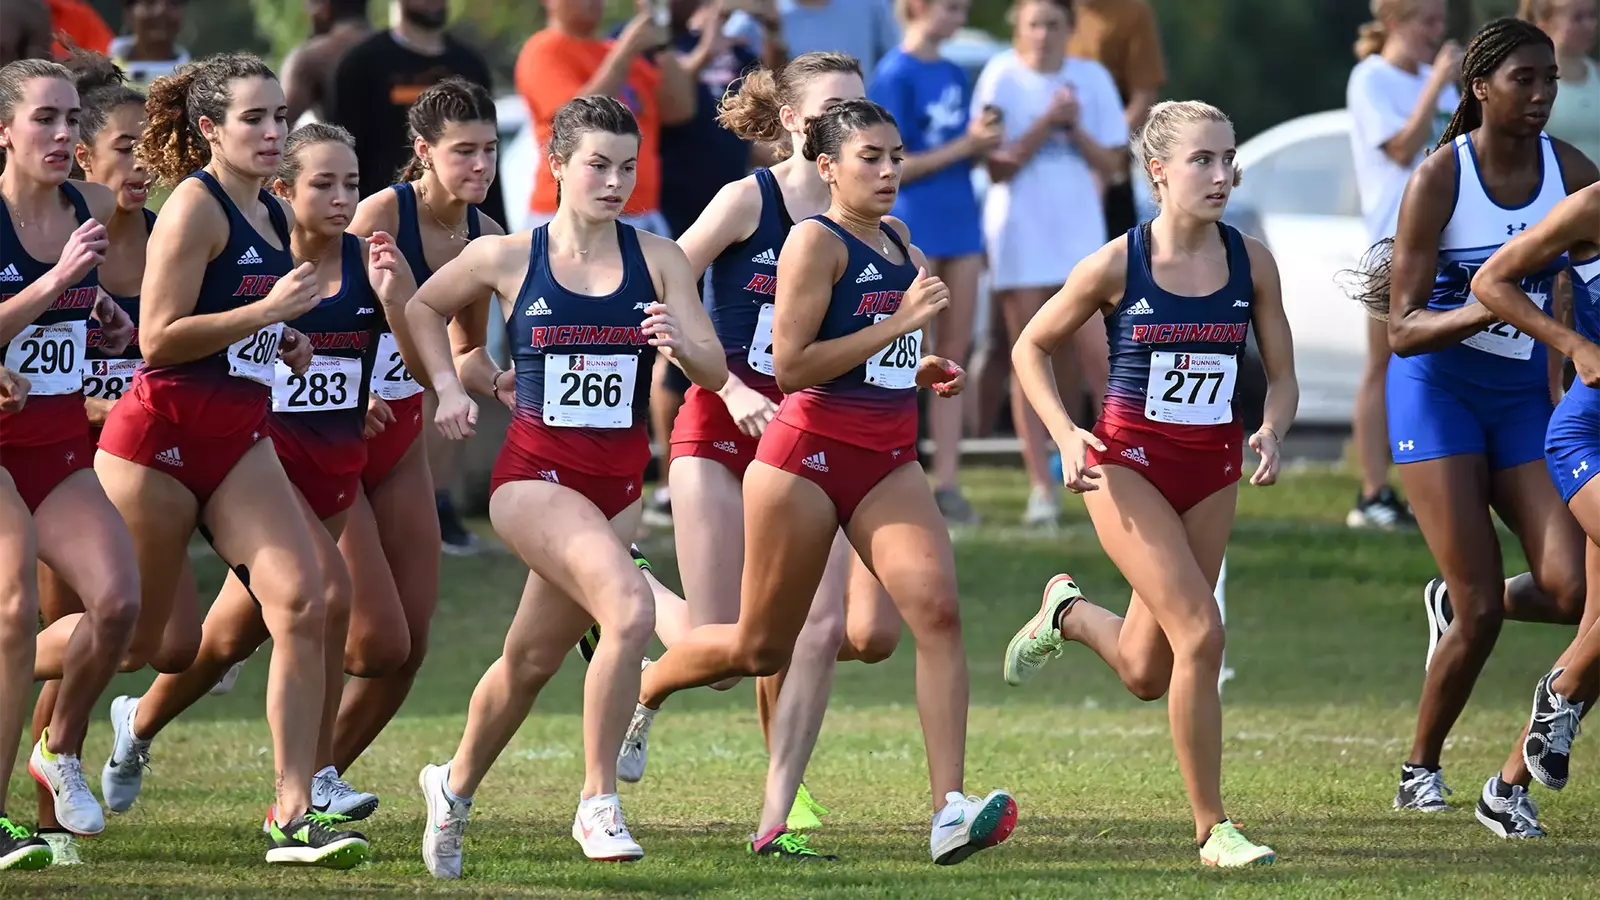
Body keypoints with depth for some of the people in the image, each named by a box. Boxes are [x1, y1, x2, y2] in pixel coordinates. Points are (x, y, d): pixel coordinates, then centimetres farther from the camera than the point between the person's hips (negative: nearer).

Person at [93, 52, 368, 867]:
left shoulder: (274, 217, 14)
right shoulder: (196, 205, -11)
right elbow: (158, 339, -17)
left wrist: (285, 340, 13)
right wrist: (266, 311, -18)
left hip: (239, 440, 7)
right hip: (160, 432, -7)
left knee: (302, 604, -12)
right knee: (132, 633, 1)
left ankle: (293, 816, -14)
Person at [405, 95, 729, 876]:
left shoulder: (657, 259, 1)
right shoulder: (507, 259, -3)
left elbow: (715, 372, -4)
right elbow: (423, 308, 16)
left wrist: (681, 342, -25)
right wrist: (448, 387, 5)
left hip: (618, 480, 4)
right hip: (534, 473, -4)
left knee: (533, 658, 14)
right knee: (631, 608, -27)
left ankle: (455, 787, 39)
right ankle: (598, 805, -17)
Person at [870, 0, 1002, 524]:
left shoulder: (954, 76, 13)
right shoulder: (895, 75, -8)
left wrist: (985, 143, -3)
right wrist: (964, 145, -16)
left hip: (958, 224, 7)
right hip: (913, 229, -7)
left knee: (953, 359, 5)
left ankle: (946, 482, 7)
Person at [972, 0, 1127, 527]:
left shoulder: (1091, 78, 5)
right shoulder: (1002, 78, -2)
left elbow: (1110, 162, 5)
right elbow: (998, 165, -7)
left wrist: (1074, 127, -11)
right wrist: (1047, 122, -16)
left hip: (1079, 232, 1)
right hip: (1019, 235, -1)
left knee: (1095, 355, -8)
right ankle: (1042, 488, 2)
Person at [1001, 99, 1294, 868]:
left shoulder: (1251, 263, -2)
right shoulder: (1118, 264, -10)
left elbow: (1282, 376, 6)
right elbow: (1031, 348, 1)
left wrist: (1271, 432, -16)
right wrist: (1065, 434, -13)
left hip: (1211, 471, 4)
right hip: (1128, 463, -4)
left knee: (1146, 675, 10)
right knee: (1200, 632, -20)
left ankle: (1067, 613, 45)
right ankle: (1211, 828, -9)